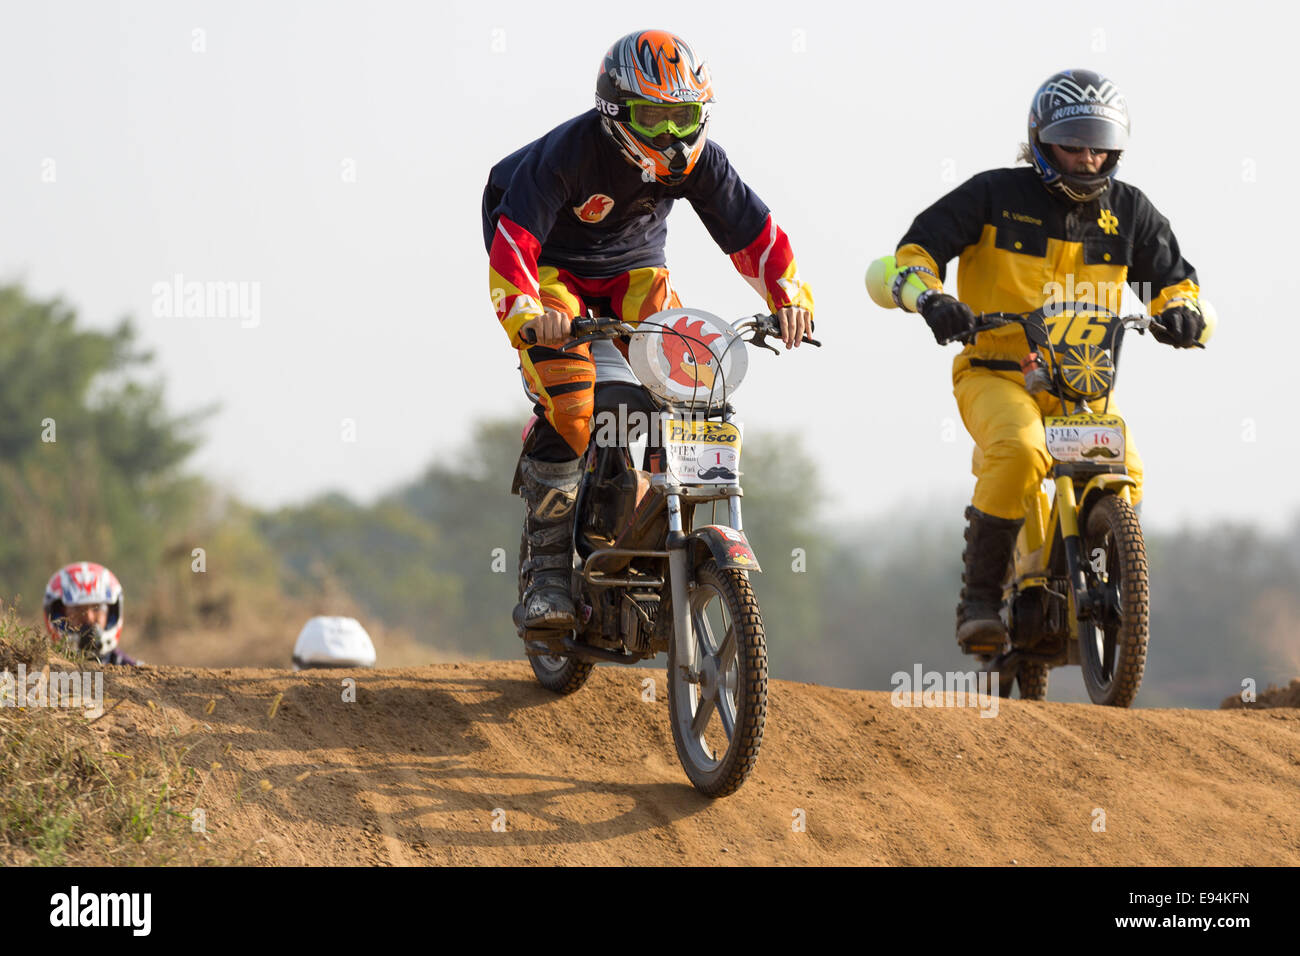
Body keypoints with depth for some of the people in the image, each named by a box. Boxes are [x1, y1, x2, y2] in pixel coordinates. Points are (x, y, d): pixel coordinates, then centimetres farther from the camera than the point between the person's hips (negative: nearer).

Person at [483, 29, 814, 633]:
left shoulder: (698, 159, -16)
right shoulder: (567, 153, -30)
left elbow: (752, 231, -8)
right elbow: (512, 240, -35)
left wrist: (789, 295, -25)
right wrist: (526, 312, -53)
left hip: (632, 270, 4)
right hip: (552, 268, -4)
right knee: (567, 407, -24)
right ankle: (548, 572, -15)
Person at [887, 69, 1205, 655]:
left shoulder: (1129, 211, 11)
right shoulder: (995, 195, 1)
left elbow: (1171, 278, 17)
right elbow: (917, 249, -1)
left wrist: (1181, 309, -7)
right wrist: (932, 299, -23)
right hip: (996, 373, -3)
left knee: (1125, 476, -23)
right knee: (1021, 452, -35)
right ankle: (979, 598, -24)